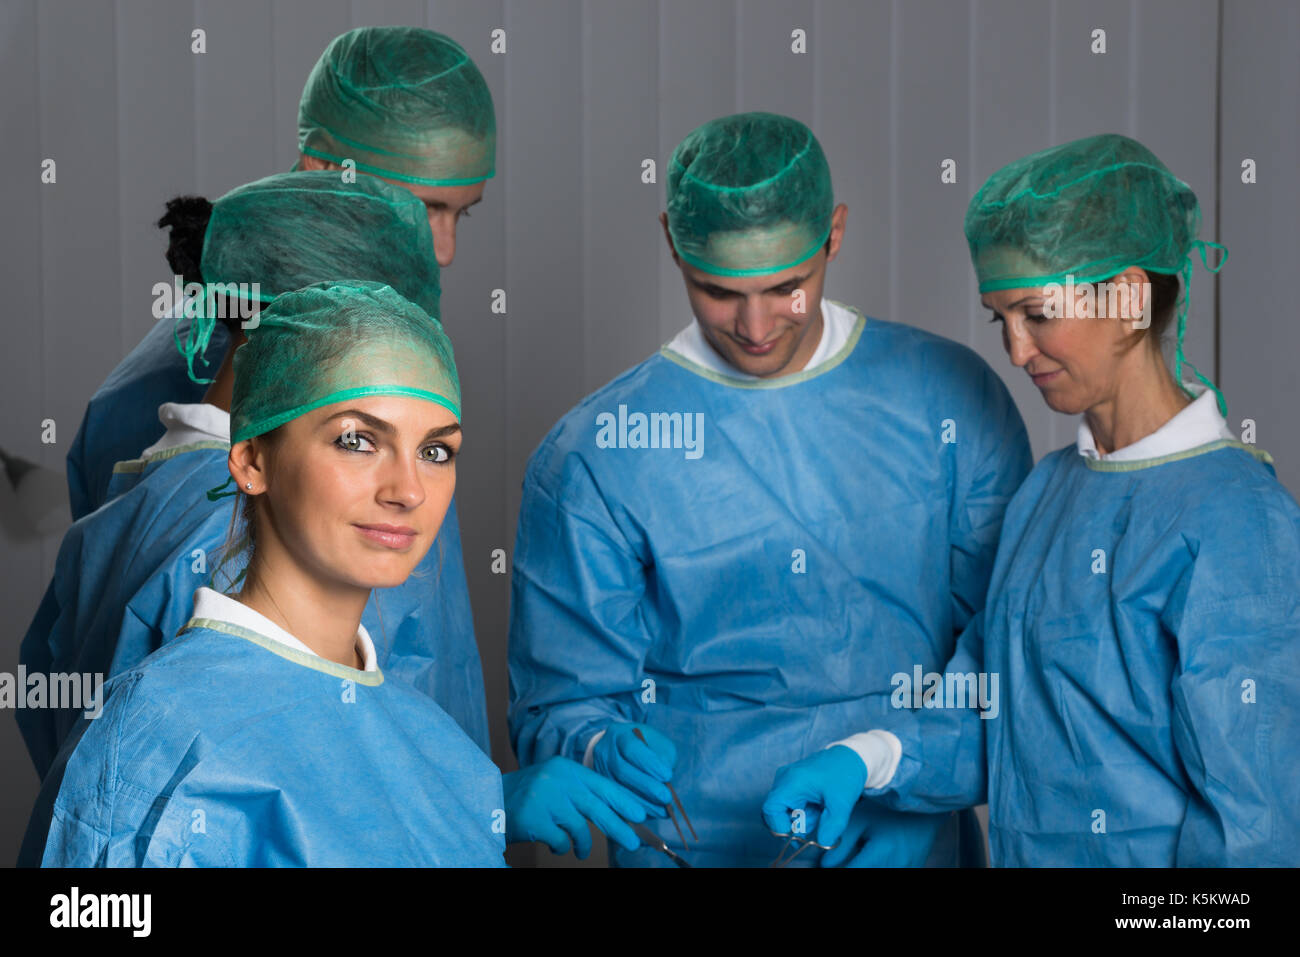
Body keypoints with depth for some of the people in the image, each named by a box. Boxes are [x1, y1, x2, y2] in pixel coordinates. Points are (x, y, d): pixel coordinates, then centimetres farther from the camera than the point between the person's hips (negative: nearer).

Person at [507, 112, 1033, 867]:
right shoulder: (593, 457, -7)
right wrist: (602, 749, -25)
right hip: (698, 842, -1)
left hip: (915, 841, 2)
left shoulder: (953, 400, -2)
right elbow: (562, 705, -4)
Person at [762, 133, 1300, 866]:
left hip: (1145, 857, -7)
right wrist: (873, 758, -6)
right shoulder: (1047, 490, 7)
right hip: (1023, 852, 7)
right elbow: (991, 721, 10)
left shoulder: (1238, 521, -18)